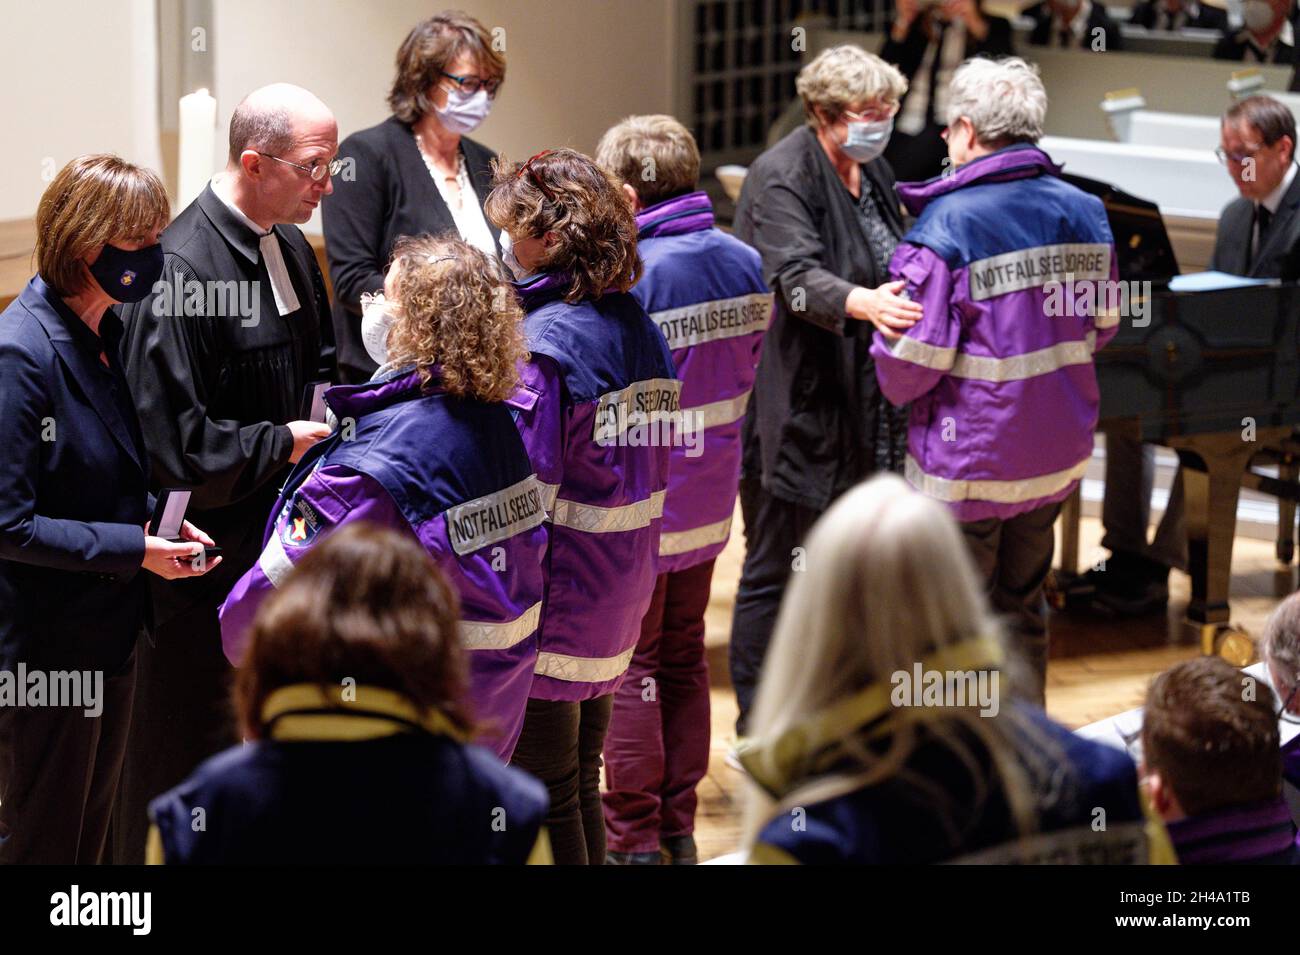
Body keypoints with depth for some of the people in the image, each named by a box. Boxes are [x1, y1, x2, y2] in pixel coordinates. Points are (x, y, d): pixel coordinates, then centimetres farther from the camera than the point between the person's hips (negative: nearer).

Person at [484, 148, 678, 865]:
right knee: (581, 787, 19)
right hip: (619, 596, 8)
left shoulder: (543, 343, -20)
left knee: (543, 801, 4)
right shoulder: (636, 325, 5)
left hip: (552, 608, -8)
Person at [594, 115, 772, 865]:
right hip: (710, 496, 7)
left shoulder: (630, 274, -22)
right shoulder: (745, 263, 0)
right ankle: (679, 829, 26)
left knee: (630, 666, 5)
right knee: (685, 657, 18)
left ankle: (634, 839, 10)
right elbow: (750, 364, 8)